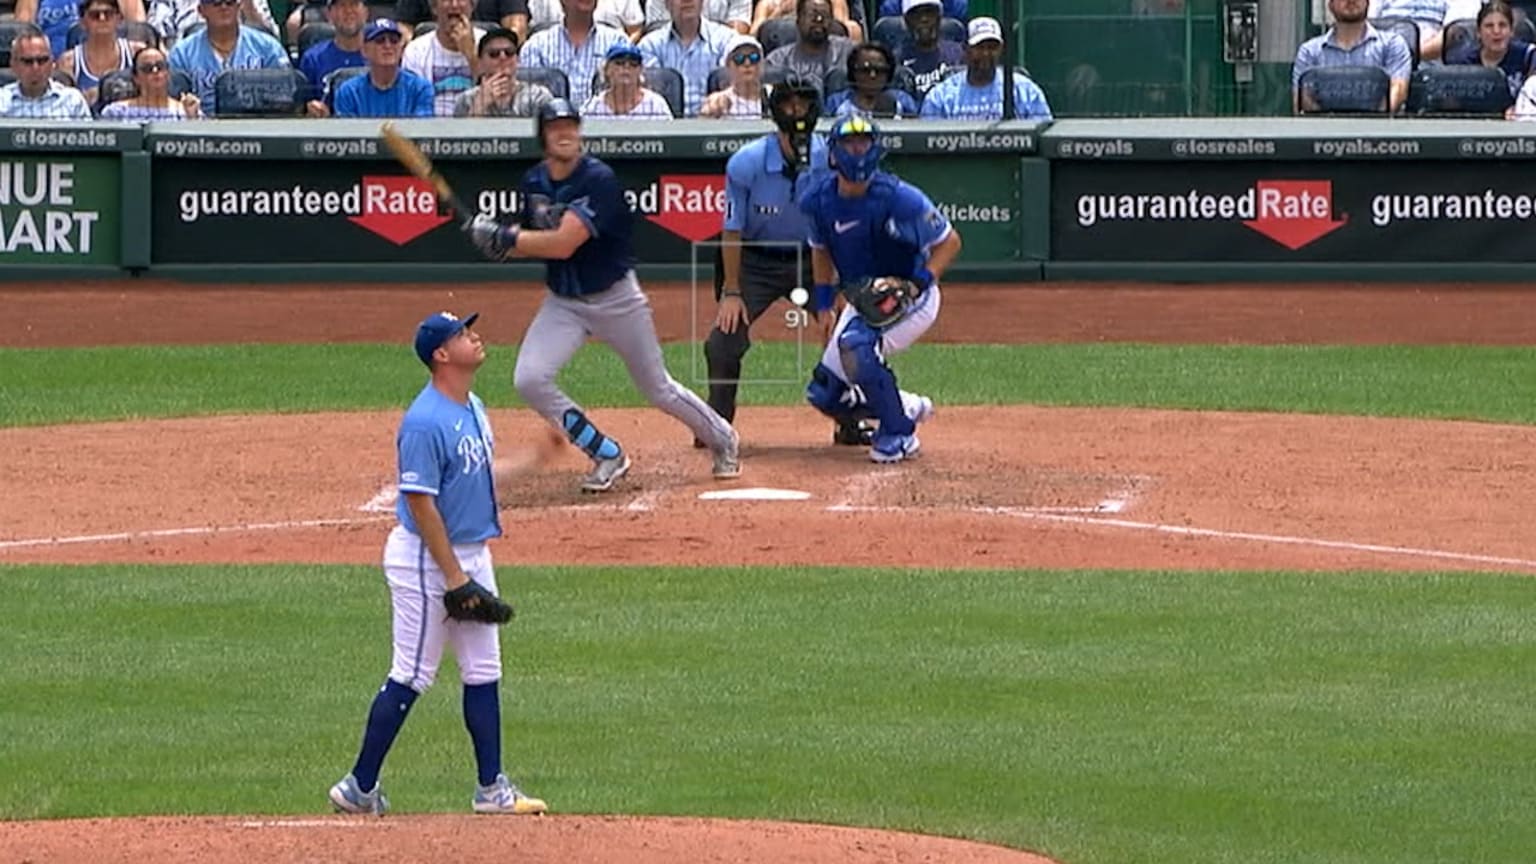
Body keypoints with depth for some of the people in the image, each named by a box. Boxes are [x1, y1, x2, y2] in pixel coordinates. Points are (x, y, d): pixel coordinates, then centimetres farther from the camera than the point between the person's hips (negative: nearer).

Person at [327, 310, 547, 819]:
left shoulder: (474, 409, 8)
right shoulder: (425, 422, -22)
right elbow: (421, 502, -23)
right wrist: (454, 578, -23)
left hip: (472, 554, 9)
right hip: (425, 561, -9)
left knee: (483, 673, 11)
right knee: (411, 677, -4)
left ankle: (491, 789, 18)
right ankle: (359, 788, 5)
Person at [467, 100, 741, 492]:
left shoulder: (598, 179, -23)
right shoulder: (534, 183, -2)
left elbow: (563, 243, -31)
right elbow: (538, 242, 8)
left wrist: (503, 238, -28)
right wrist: (500, 242, -12)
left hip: (616, 298, -5)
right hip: (562, 301, 5)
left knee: (659, 390, 8)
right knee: (529, 379, -16)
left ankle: (723, 441, 38)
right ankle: (608, 457, -2)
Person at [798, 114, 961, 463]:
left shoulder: (898, 198, -23)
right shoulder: (819, 200, -7)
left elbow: (949, 241, -14)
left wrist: (920, 283, -26)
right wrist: (822, 297, 4)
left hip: (910, 301, -7)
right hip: (861, 302, 7)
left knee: (856, 344, -34)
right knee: (825, 394, 3)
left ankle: (898, 434, -16)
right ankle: (910, 408, 26)